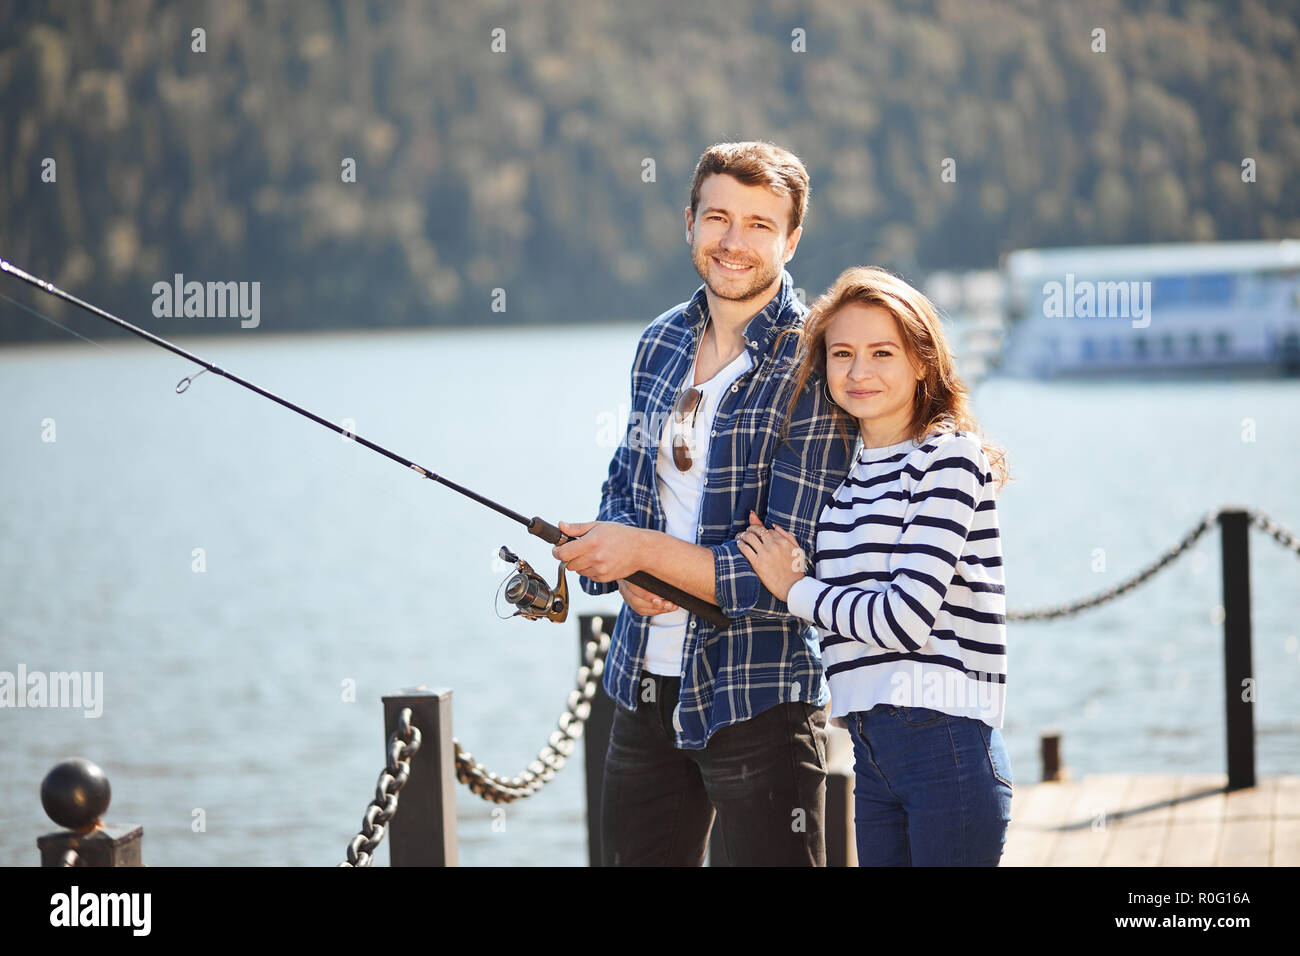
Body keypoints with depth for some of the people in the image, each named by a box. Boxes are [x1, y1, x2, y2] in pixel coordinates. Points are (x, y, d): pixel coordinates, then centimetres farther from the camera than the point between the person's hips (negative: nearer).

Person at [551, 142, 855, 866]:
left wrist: (646, 550, -19)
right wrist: (627, 569, -5)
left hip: (758, 696, -7)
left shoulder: (814, 372, -14)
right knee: (633, 860, 15)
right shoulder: (662, 343, 8)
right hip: (647, 686, 7)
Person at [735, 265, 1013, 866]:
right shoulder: (848, 472, 17)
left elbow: (907, 619, -16)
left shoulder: (949, 457, -7)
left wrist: (795, 588, -3)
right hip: (871, 746, 8)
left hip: (944, 741, -7)